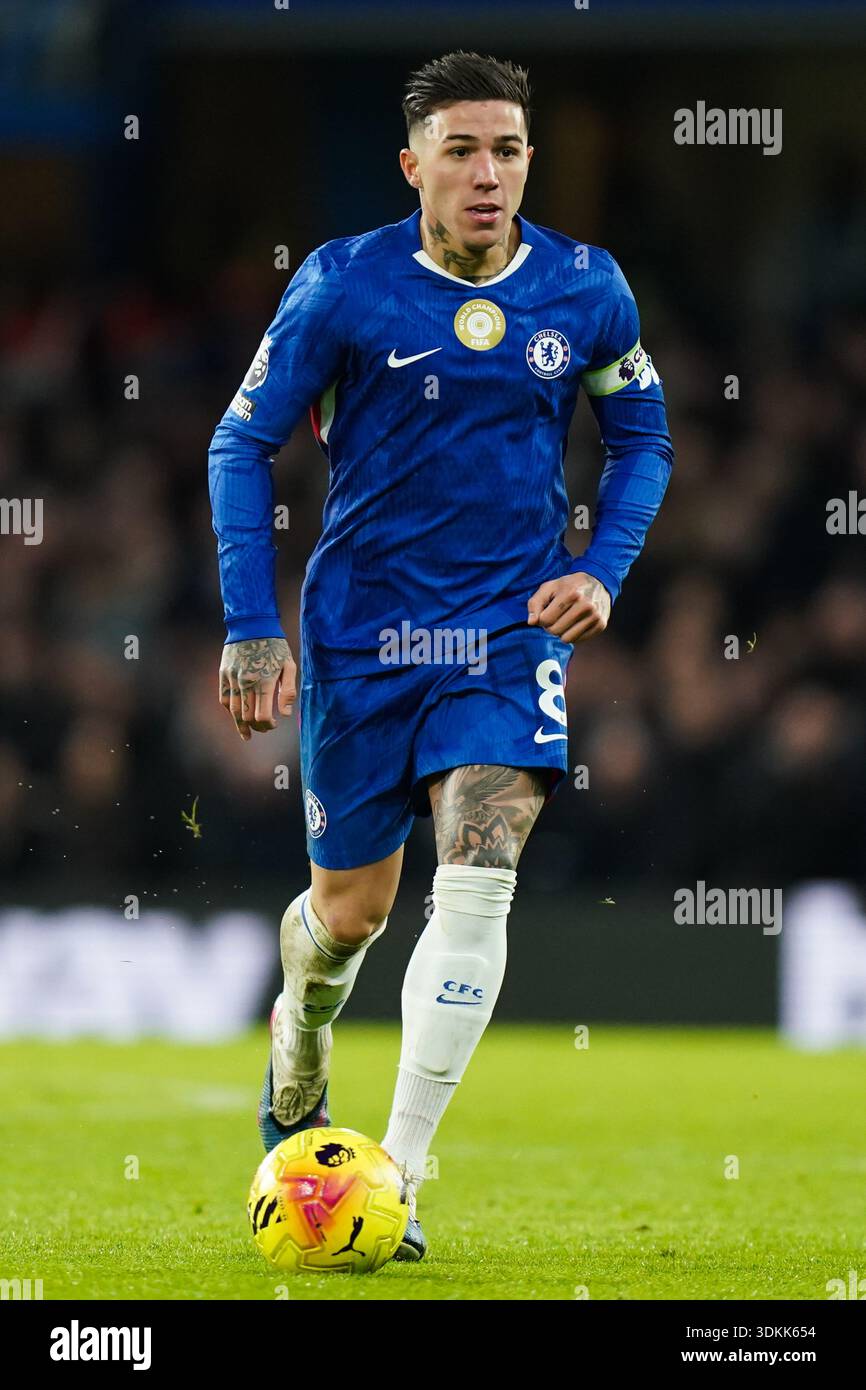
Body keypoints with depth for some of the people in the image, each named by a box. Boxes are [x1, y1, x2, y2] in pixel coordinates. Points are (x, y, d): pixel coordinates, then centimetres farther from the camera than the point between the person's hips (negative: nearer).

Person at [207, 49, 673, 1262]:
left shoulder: (586, 292, -3)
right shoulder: (343, 286, -10)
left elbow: (641, 438, 14)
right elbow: (244, 444, -2)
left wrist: (603, 571, -2)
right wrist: (251, 628, -7)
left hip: (513, 626, 1)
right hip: (362, 628, -1)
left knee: (478, 882, -19)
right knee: (352, 908, 9)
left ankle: (397, 1180, -16)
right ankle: (301, 1030, 47)